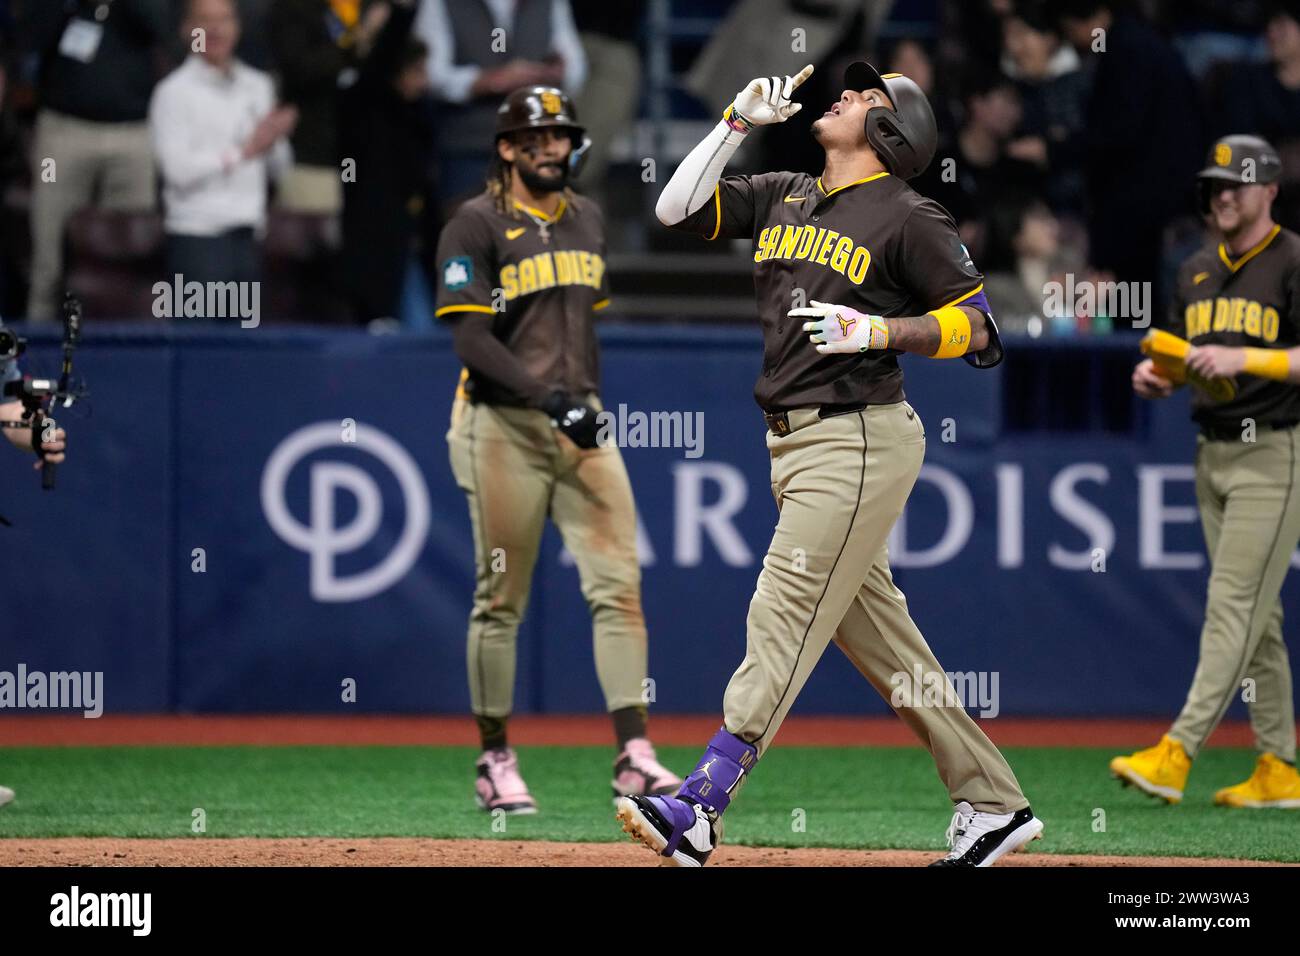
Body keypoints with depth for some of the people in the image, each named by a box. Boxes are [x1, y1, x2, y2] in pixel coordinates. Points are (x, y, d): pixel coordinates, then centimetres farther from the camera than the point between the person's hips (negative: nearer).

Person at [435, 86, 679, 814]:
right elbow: (471, 339, -15)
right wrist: (549, 398, -23)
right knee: (501, 600, 1)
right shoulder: (477, 227, -7)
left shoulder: (588, 220, 14)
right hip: (505, 426, -5)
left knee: (618, 585, -6)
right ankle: (496, 761, 10)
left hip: (581, 425, 5)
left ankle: (635, 755, -9)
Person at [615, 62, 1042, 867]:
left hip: (859, 442, -8)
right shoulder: (783, 197, 15)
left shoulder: (909, 218, -6)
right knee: (878, 635, 10)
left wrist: (877, 330, -19)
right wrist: (740, 123, 5)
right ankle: (994, 804, 17)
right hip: (796, 442, 8)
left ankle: (700, 811, -20)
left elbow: (976, 326, -7)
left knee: (782, 619, -14)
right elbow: (678, 208, 12)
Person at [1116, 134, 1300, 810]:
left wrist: (1242, 359, -26)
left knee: (1234, 605, -13)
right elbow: (1183, 365, 21)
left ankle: (1176, 754, -21)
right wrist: (1155, 375, -1)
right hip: (1211, 452, 8)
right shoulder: (1196, 272, 15)